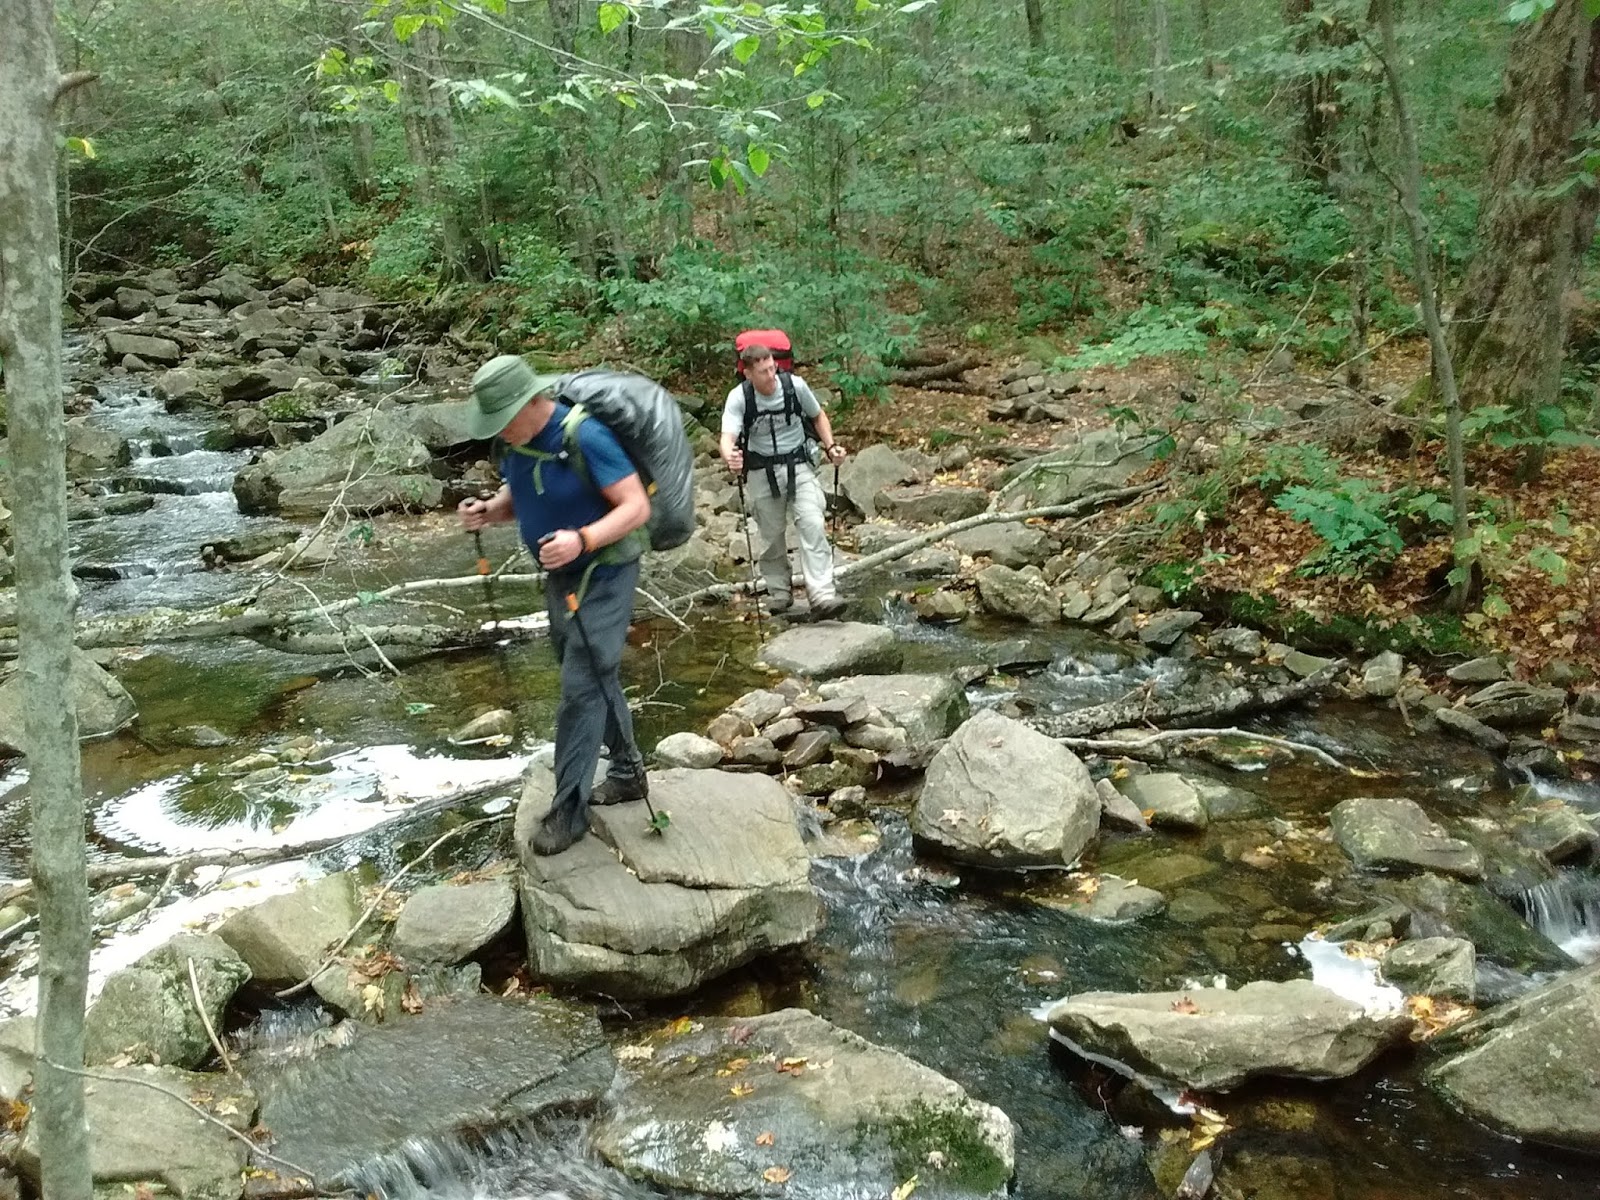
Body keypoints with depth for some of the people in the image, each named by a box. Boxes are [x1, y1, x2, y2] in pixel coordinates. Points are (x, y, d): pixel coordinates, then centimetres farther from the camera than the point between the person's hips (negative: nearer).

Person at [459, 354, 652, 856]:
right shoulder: (514, 441, -3)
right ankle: (628, 772, 35)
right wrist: (488, 511, -9)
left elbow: (637, 507, -28)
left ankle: (568, 808, 2)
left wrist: (582, 540, -42)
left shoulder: (585, 437, -27)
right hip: (560, 574, 8)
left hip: (603, 575, -8)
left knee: (581, 688, -7)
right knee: (597, 677, 19)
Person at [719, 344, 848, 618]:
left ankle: (822, 596, -20)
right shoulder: (738, 398, -15)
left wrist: (830, 446, -6)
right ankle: (779, 591, 29)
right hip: (763, 471, 0)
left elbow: (818, 416, 9)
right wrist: (730, 457, -52)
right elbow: (728, 437, -29)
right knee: (772, 534, 9)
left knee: (813, 525, -15)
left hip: (799, 465, 0)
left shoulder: (795, 385, -10)